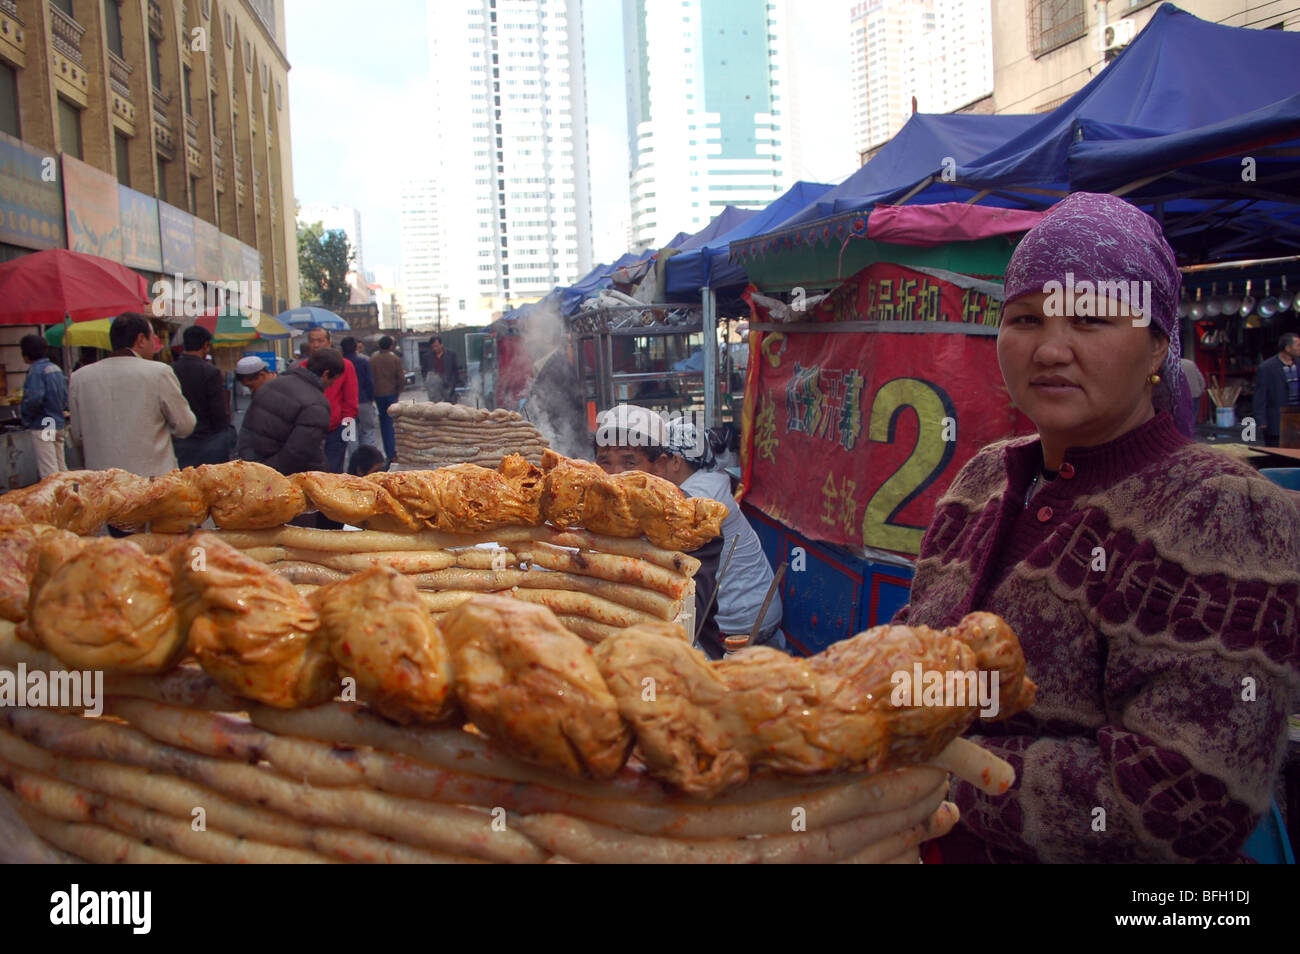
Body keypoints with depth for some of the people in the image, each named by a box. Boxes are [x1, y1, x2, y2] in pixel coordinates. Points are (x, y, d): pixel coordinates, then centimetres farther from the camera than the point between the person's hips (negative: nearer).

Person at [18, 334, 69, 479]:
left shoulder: (36, 370, -14)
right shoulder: (55, 367, 11)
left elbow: (34, 399, -23)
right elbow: (65, 395, 16)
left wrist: (23, 413, -7)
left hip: (42, 425, -9)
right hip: (59, 424, 9)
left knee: (48, 473, -9)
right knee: (61, 468, 14)